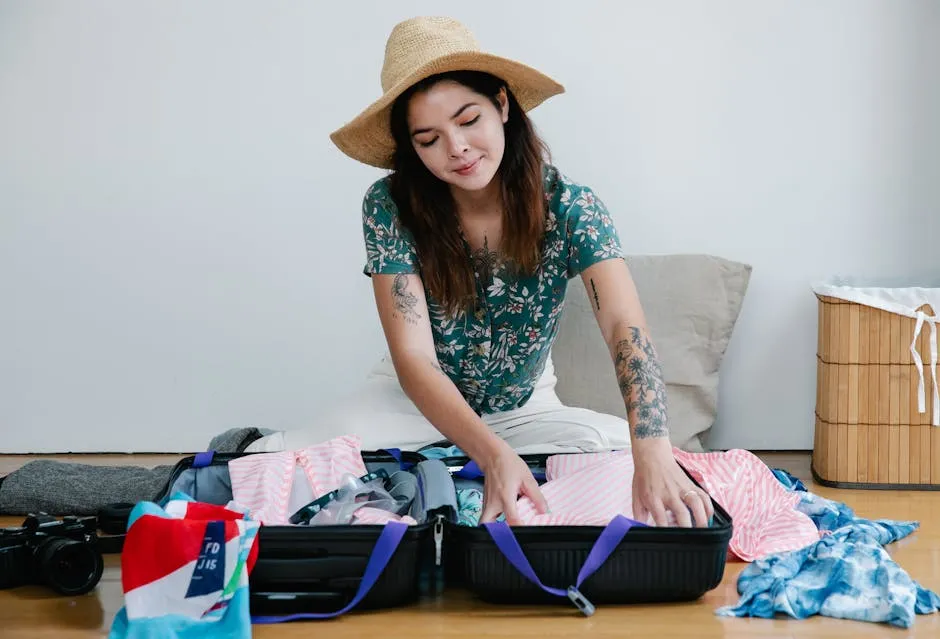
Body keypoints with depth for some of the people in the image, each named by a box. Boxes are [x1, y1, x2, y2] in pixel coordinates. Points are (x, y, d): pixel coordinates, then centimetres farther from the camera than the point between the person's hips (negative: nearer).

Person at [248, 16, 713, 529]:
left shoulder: (568, 206, -20)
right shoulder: (390, 207, -22)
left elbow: (626, 329, -32)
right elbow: (414, 359, -28)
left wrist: (653, 454, -52)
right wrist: (494, 456, -46)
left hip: (523, 409, 3)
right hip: (416, 402, -2)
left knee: (625, 446, -29)